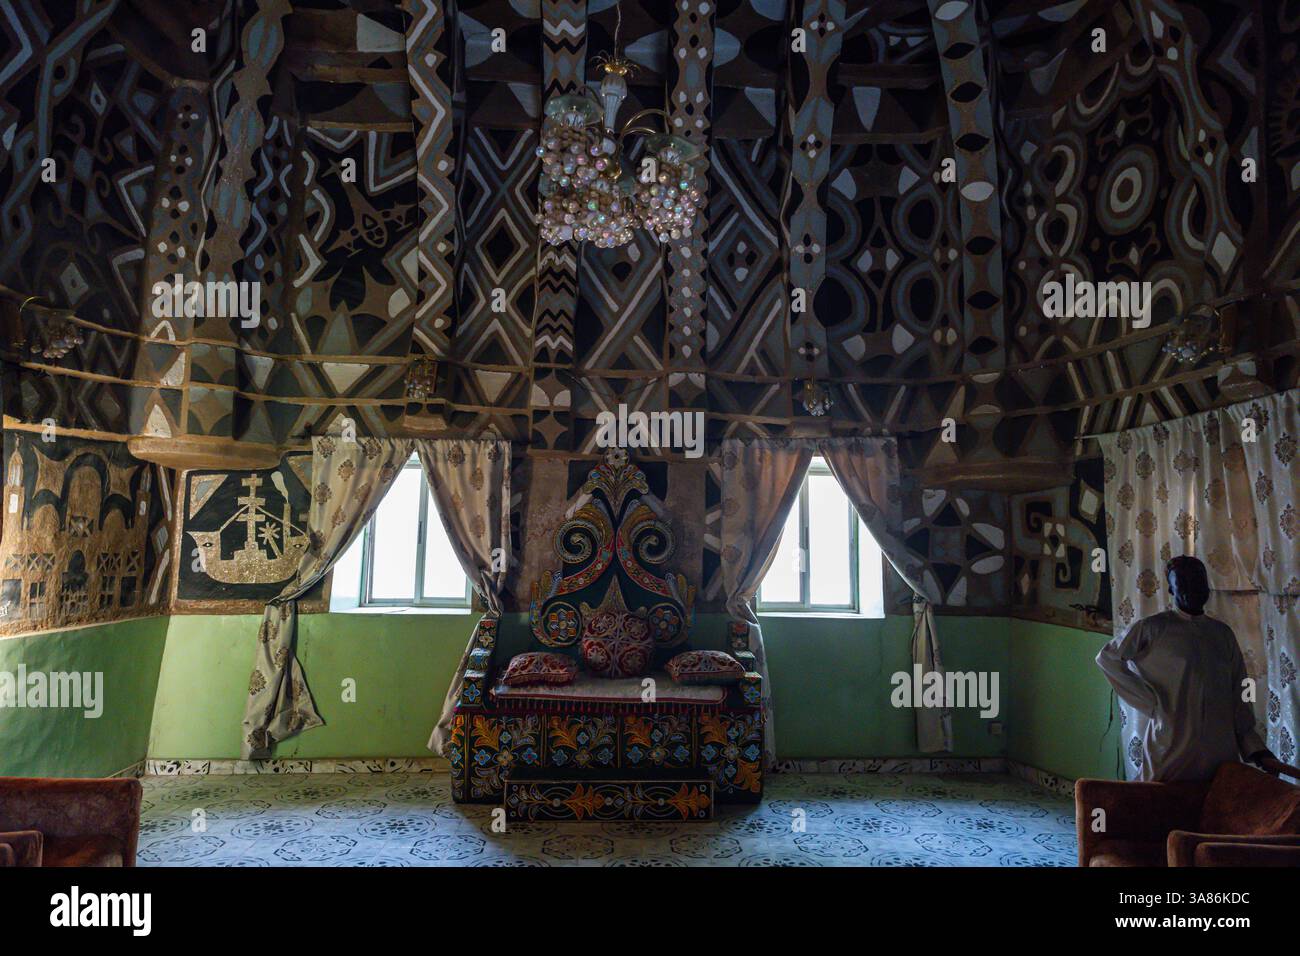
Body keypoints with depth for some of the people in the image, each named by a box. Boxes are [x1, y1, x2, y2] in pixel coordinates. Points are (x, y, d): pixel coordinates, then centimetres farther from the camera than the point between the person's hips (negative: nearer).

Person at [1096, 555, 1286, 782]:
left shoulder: (1224, 633, 10)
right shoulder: (1153, 628, -5)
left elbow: (1238, 697, 11)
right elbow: (1107, 658, -4)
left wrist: (1257, 750, 5)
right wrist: (1151, 702, -5)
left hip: (1221, 750, 4)